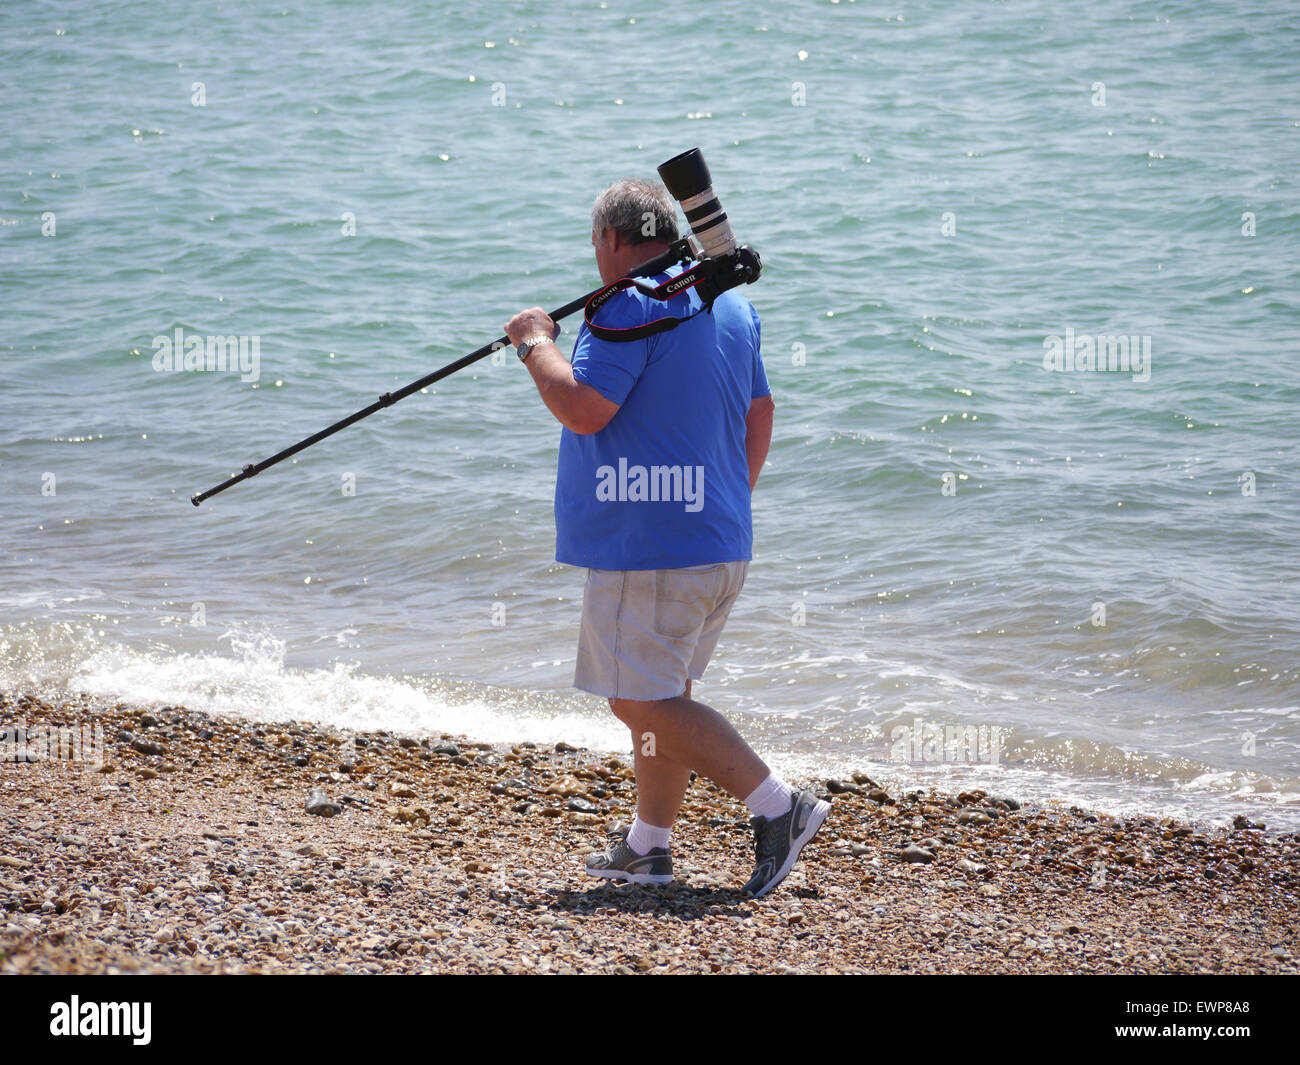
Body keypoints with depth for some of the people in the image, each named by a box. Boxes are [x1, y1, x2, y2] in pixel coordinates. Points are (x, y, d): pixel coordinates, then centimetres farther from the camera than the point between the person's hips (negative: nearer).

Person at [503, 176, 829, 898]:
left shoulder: (634, 305, -14)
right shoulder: (732, 303, 15)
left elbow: (583, 407, -22)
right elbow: (759, 418, 20)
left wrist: (536, 343, -6)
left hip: (648, 550, -9)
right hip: (720, 542, 10)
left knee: (644, 703, -7)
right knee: (663, 695, 18)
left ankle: (779, 805, -13)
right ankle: (649, 845, 23)